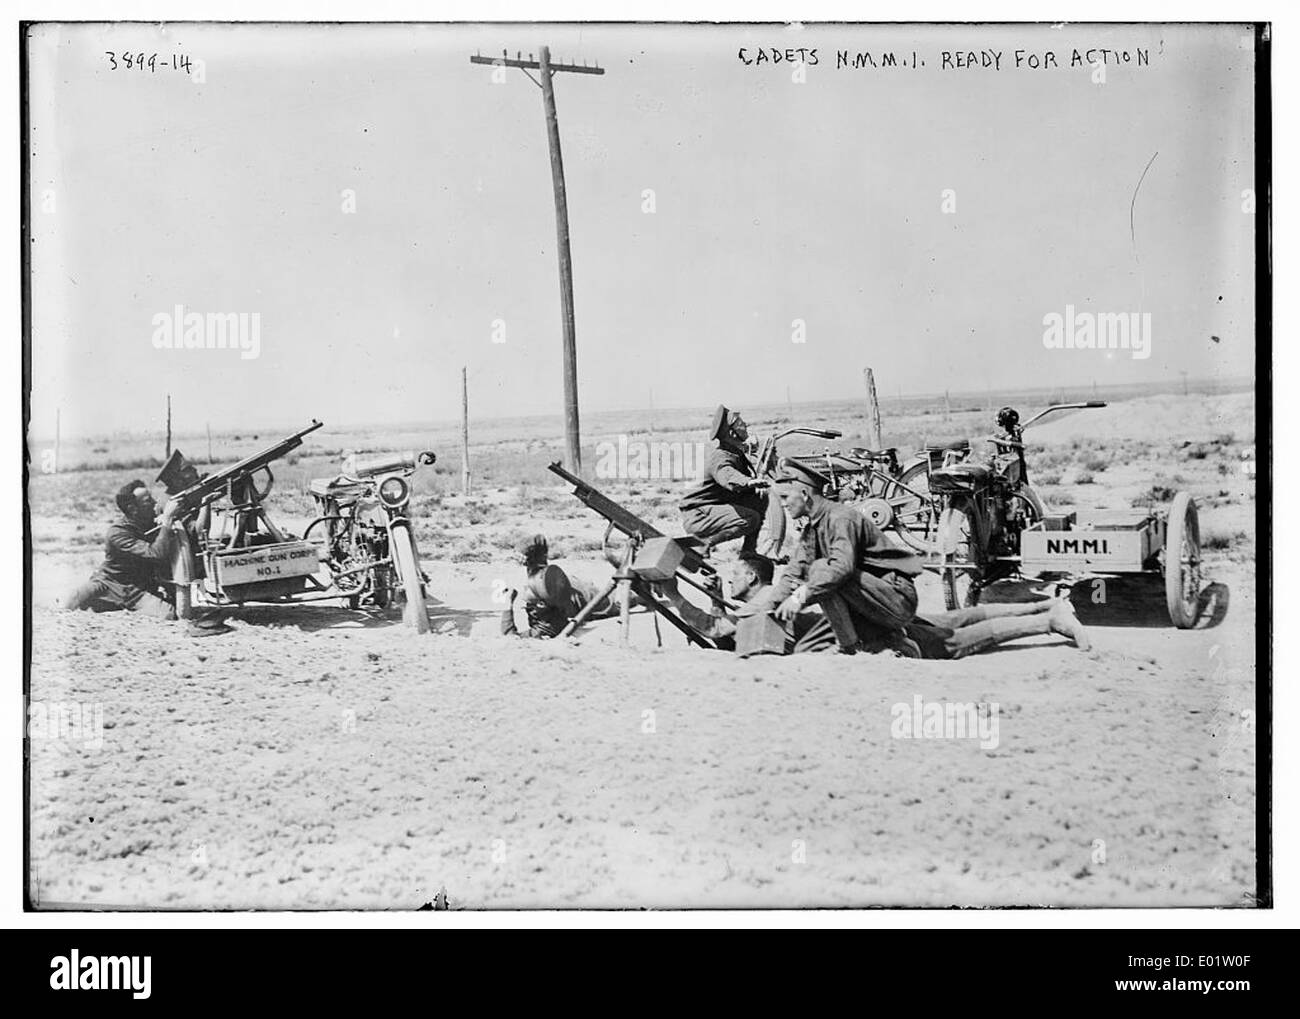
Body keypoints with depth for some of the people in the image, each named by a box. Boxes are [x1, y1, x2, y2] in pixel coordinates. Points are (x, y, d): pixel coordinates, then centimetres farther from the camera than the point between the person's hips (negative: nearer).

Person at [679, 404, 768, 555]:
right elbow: (726, 475, -47)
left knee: (762, 498, 6)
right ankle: (698, 542, -17)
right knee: (750, 519, -26)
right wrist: (748, 482, -67)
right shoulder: (720, 457, -24)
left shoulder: (736, 452, 9)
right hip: (697, 514, -10)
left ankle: (748, 550, 9)